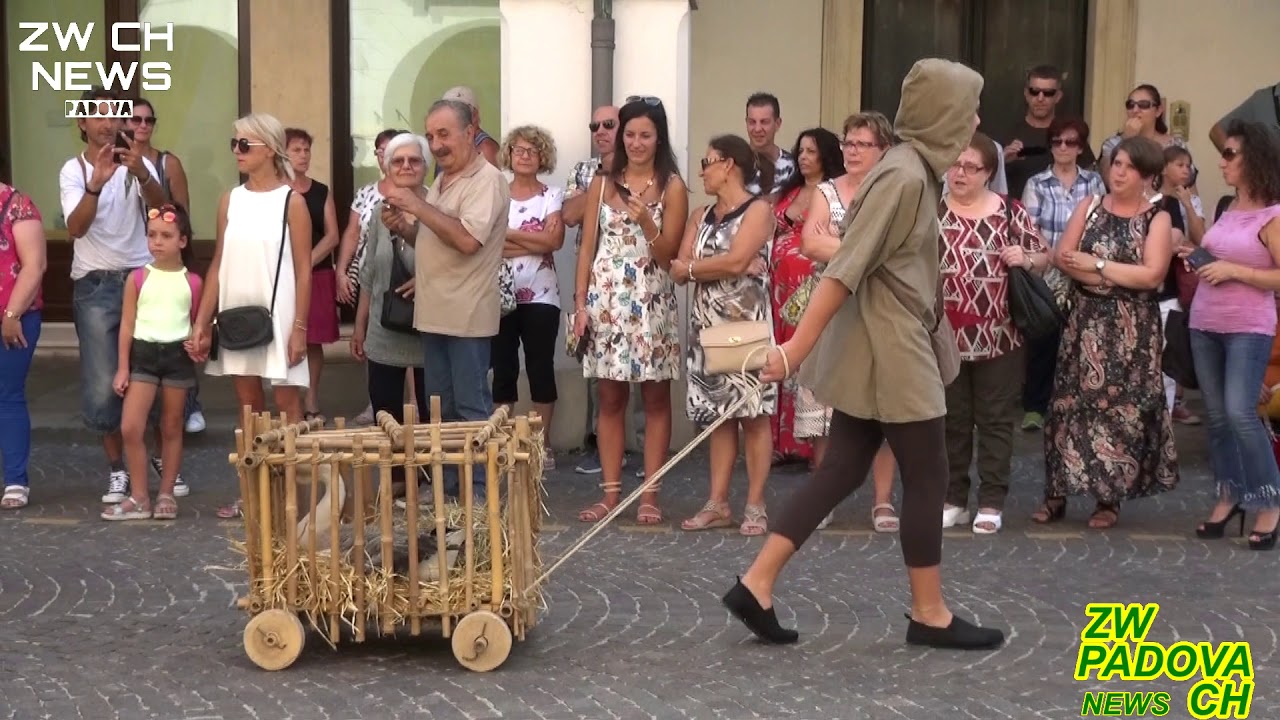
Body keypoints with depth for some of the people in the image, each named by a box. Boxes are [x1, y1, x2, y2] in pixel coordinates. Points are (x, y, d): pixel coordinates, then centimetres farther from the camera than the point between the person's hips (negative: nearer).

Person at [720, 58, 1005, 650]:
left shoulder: (914, 169, 12)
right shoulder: (905, 176, -18)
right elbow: (847, 267, -23)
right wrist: (797, 348, -26)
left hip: (880, 346, 10)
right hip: (887, 348, -10)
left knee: (843, 471, 9)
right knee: (927, 476, 2)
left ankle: (756, 585, 8)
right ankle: (929, 613, 13)